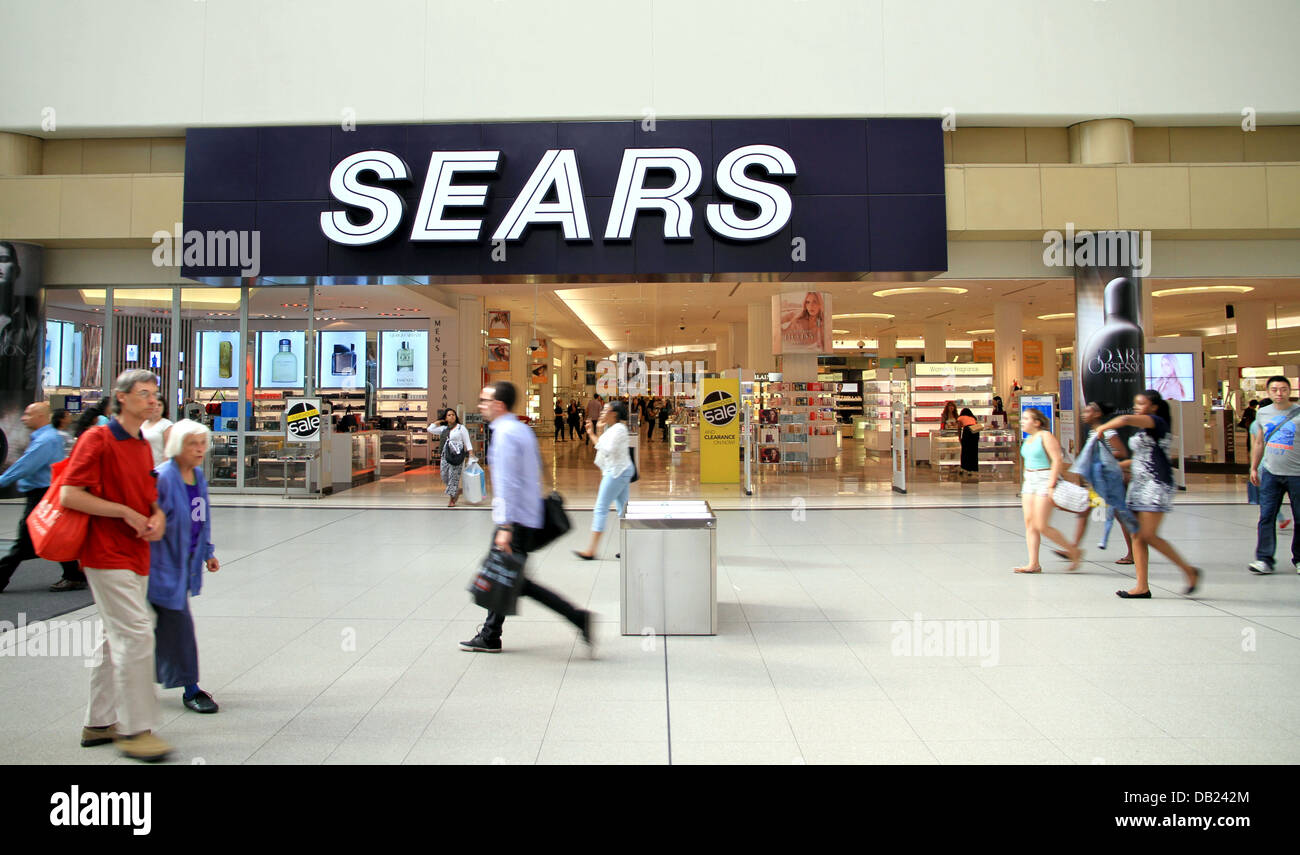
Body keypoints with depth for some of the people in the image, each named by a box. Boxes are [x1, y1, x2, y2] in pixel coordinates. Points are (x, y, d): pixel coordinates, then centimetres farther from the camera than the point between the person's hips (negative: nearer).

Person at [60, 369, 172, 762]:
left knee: (116, 637, 14)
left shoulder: (144, 445, 15)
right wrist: (127, 513, -16)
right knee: (136, 634, -11)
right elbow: (69, 495, -16)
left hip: (136, 556, 9)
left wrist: (157, 516, 1)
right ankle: (134, 729, -3)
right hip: (108, 555, -9)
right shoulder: (98, 439, -10)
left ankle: (99, 722, 25)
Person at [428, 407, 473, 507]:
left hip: (457, 455, -5)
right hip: (445, 455, 5)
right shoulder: (443, 429, 14)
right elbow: (430, 429, 14)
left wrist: (471, 454, -9)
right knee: (445, 476, 4)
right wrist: (439, 421, 14)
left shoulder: (461, 428, 2)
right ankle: (457, 490, 27)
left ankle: (452, 500, 1)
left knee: (454, 477, -5)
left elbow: (467, 442, 0)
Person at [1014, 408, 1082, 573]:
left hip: (1045, 481, -9)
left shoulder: (1045, 436, -11)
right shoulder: (1029, 439, 15)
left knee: (1041, 526, -10)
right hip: (1030, 482, 9)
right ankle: (1033, 564, 4)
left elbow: (1057, 461, -17)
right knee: (1029, 523, 2)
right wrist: (1026, 482, 19)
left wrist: (1051, 485, -21)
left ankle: (1074, 552, 8)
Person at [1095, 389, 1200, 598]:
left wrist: (1102, 428, -12)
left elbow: (1126, 419, -24)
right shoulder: (1141, 430, 19)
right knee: (1137, 536, 2)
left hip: (1156, 485, -9)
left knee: (1149, 536, -12)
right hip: (1138, 485, 9)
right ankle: (1142, 587, 4)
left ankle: (1189, 570, 6)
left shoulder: (1157, 422, -8)